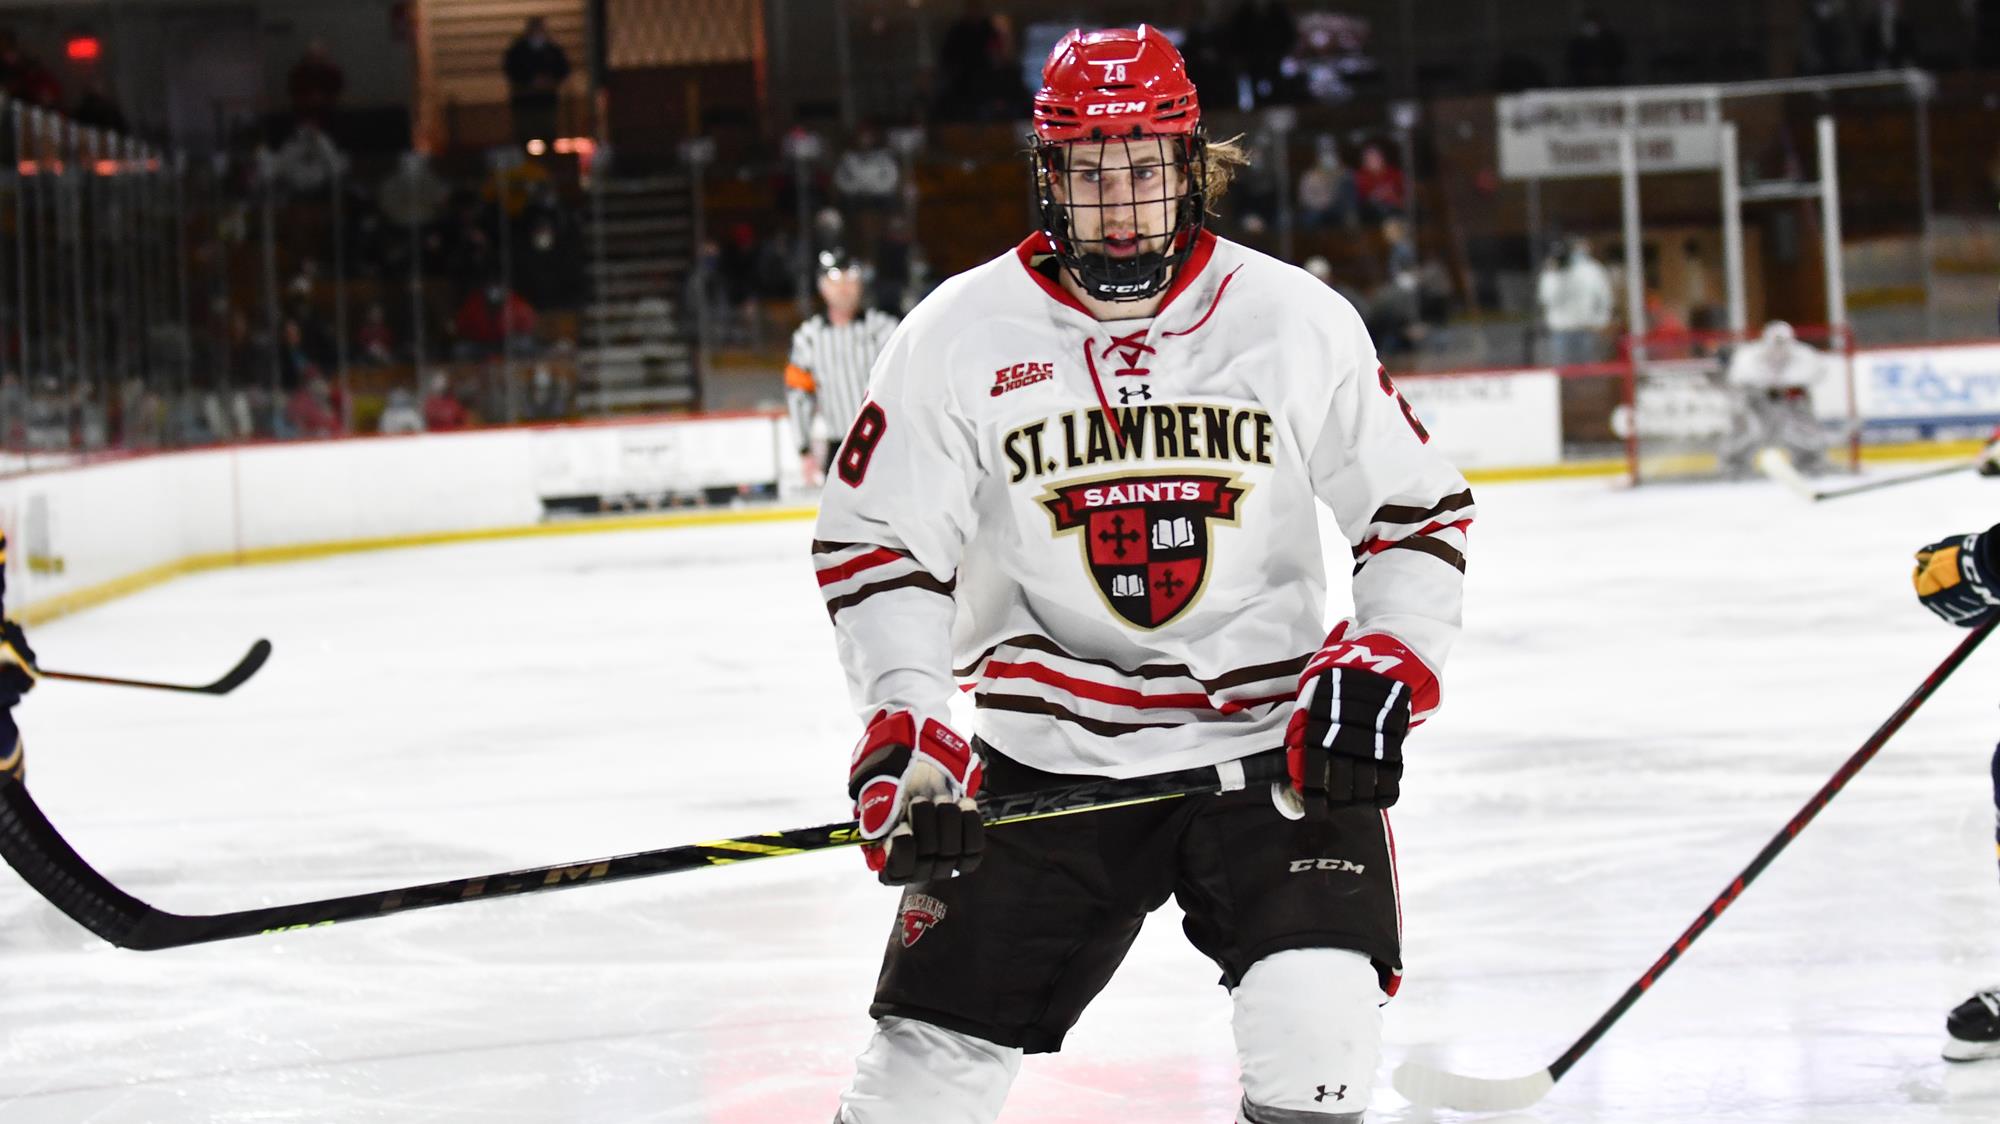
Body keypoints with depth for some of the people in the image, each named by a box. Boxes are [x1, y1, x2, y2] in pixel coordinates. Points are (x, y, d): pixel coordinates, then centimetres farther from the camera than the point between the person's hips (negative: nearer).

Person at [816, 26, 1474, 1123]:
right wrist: (902, 724, -11)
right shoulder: (960, 333, -3)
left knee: (1316, 1030, -20)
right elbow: (872, 541, 2)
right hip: (1046, 753, 0)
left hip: (1266, 736, 0)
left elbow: (1418, 511, 8)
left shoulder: (1299, 321, -1)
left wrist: (1382, 662, -8)